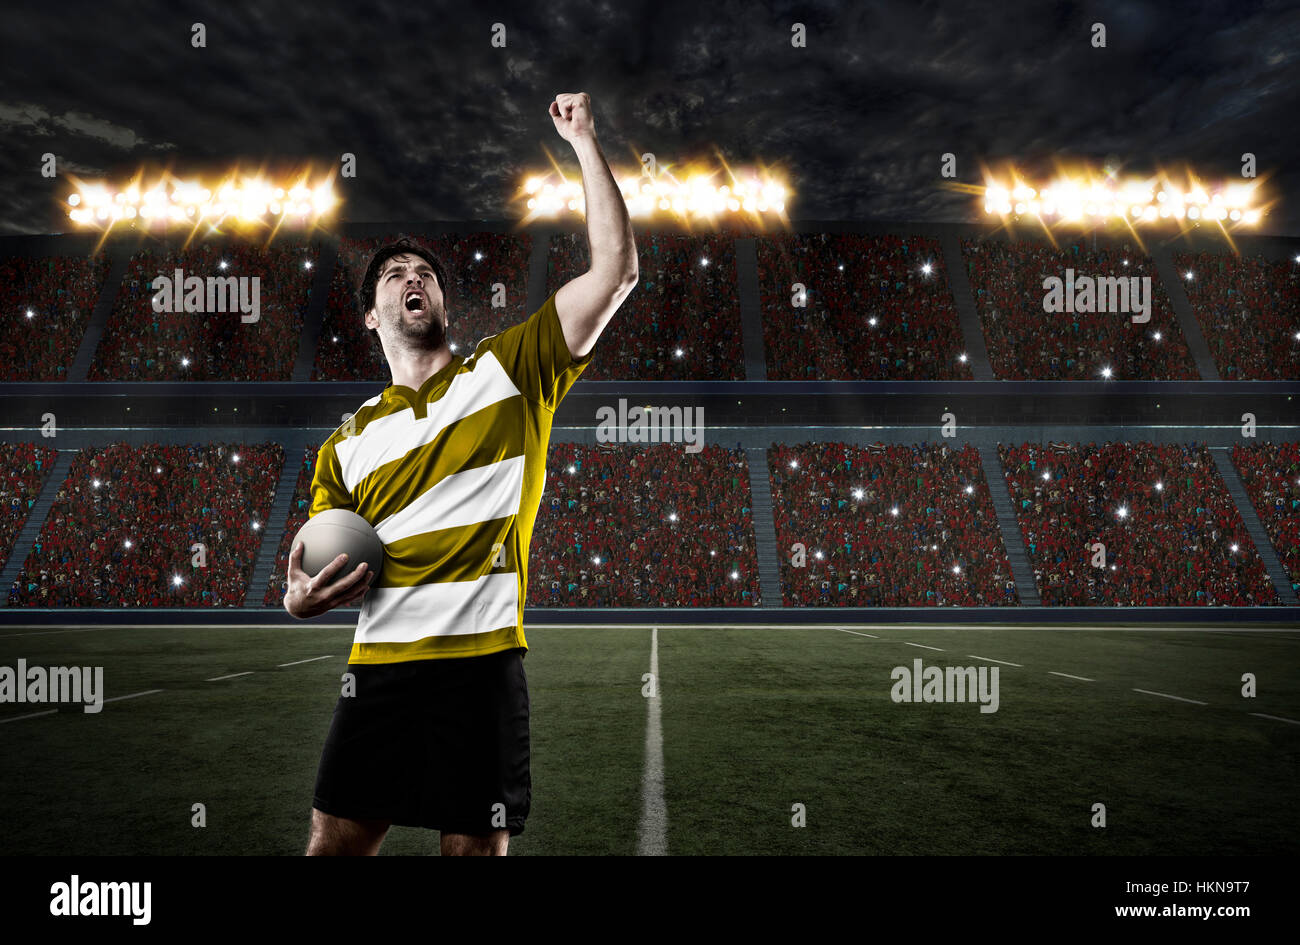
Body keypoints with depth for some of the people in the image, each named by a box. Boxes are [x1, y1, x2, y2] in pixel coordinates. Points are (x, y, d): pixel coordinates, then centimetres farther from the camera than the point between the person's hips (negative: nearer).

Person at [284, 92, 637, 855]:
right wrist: (303, 599, -3)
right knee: (335, 841, 6)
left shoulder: (508, 372, 6)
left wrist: (586, 143, -1)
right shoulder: (346, 445, 15)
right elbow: (323, 569, 21)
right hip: (379, 667, 3)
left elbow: (616, 271, -1)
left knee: (477, 846, 4)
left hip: (484, 661, -2)